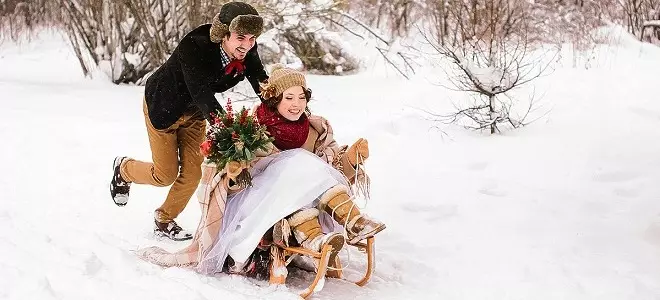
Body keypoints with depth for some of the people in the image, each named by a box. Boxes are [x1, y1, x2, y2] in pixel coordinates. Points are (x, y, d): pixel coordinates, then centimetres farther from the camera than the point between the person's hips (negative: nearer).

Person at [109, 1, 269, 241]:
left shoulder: (247, 53, -22)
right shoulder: (195, 46, -38)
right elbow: (201, 92, -45)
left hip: (194, 113, 5)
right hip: (162, 106, -5)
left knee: (192, 173, 3)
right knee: (165, 175, 2)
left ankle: (164, 222, 27)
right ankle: (123, 169, 34)